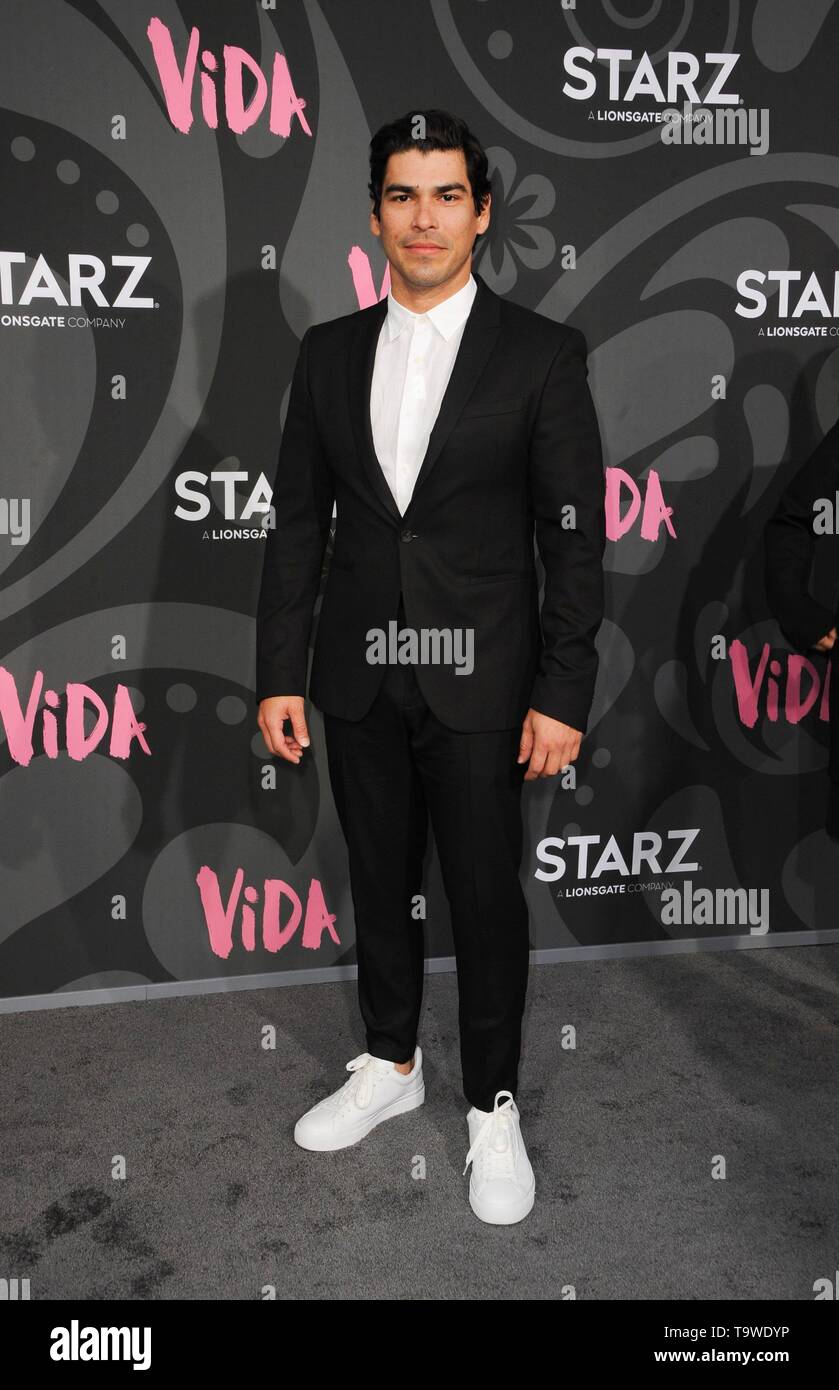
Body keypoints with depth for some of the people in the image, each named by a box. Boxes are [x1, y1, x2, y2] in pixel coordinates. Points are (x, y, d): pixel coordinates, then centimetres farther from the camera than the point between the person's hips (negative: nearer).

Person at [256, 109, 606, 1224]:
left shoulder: (540, 353, -4)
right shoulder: (329, 352, 6)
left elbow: (574, 536, -6)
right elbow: (298, 521, 6)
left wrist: (563, 695, -10)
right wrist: (279, 672, 2)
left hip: (479, 680, -3)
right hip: (359, 677, 4)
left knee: (488, 898, 6)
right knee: (379, 883, 17)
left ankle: (493, 1105, 26)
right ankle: (391, 1064, 38)